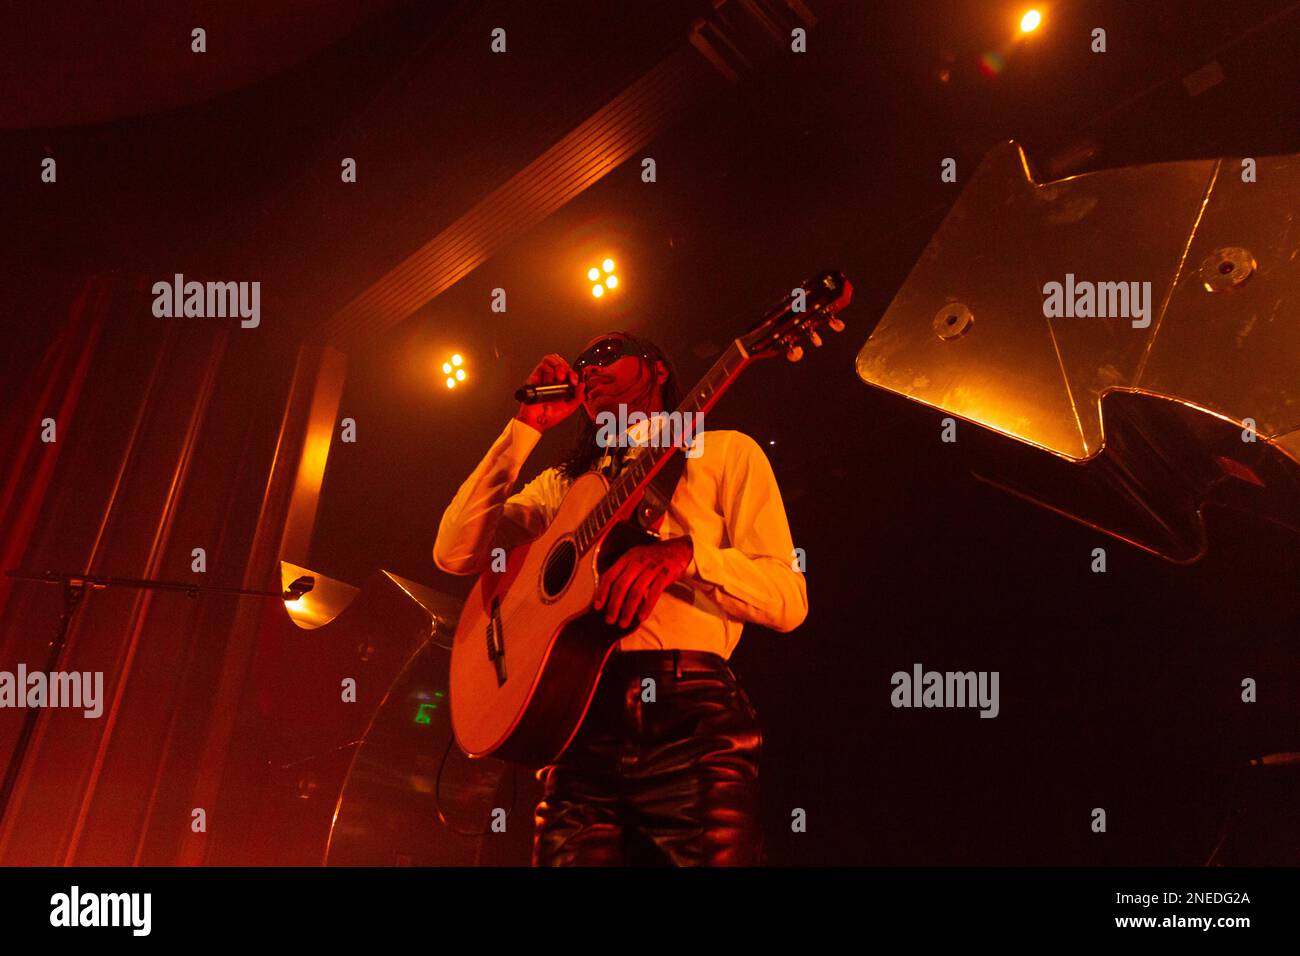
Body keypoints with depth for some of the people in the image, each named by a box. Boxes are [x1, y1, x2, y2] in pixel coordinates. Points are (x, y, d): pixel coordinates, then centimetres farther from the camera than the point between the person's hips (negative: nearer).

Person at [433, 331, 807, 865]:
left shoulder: (723, 451, 13)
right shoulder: (562, 484, 24)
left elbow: (789, 601, 3)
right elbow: (454, 554, 10)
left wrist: (685, 553, -17)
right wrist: (526, 427, 9)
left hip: (688, 707, -3)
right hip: (576, 720, 3)